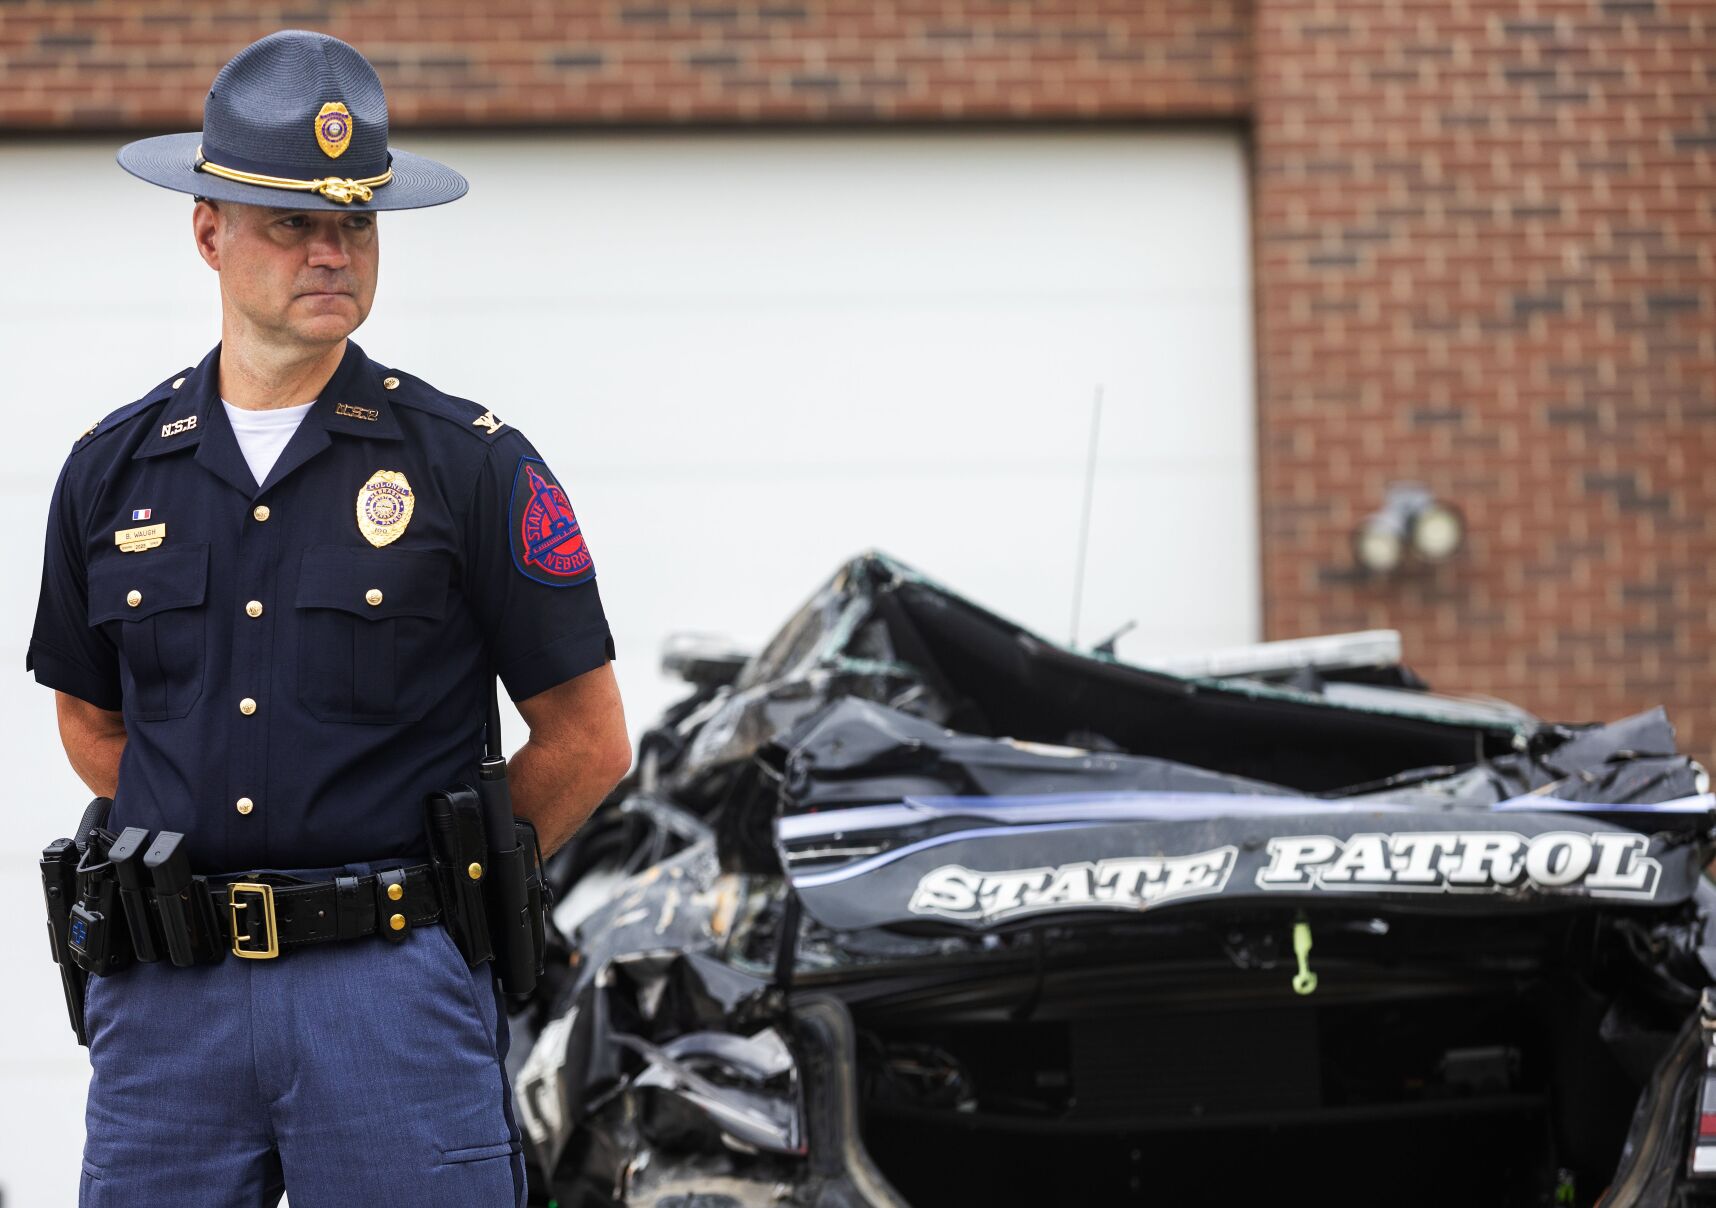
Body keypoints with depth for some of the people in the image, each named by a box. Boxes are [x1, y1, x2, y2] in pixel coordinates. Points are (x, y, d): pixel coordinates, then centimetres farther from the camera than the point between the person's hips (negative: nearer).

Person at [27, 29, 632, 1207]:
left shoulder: (473, 465, -1)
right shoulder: (113, 470, 8)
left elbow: (588, 742, 3)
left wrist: (431, 887, 6)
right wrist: (202, 866, 11)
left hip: (391, 988, -3)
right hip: (168, 994, 3)